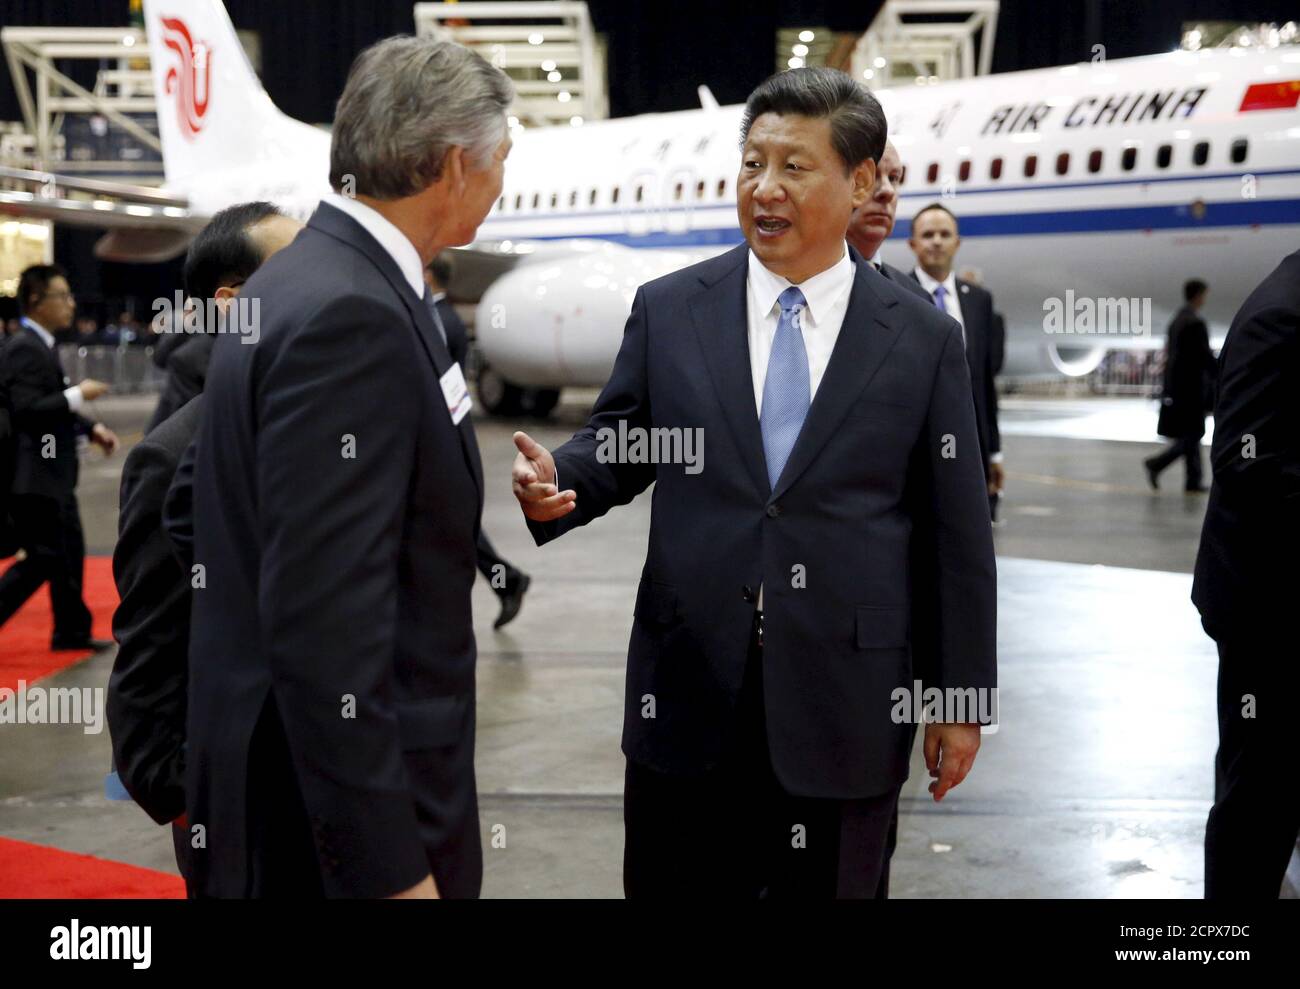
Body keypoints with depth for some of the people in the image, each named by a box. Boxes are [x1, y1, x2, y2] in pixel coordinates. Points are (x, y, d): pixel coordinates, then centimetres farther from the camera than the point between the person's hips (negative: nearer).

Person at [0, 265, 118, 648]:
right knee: (43, 559, -7)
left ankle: (72, 631, 23)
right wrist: (78, 396, -20)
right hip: (33, 477, -10)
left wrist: (91, 428, 9)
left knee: (69, 552, 15)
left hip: (53, 475, 10)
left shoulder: (42, 346, 13)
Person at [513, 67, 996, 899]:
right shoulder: (668, 310, 3)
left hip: (846, 705, -1)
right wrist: (558, 482, -13)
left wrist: (962, 697, 2)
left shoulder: (923, 340, 0)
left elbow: (956, 533, 1)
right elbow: (618, 446, 11)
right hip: (689, 695, 1)